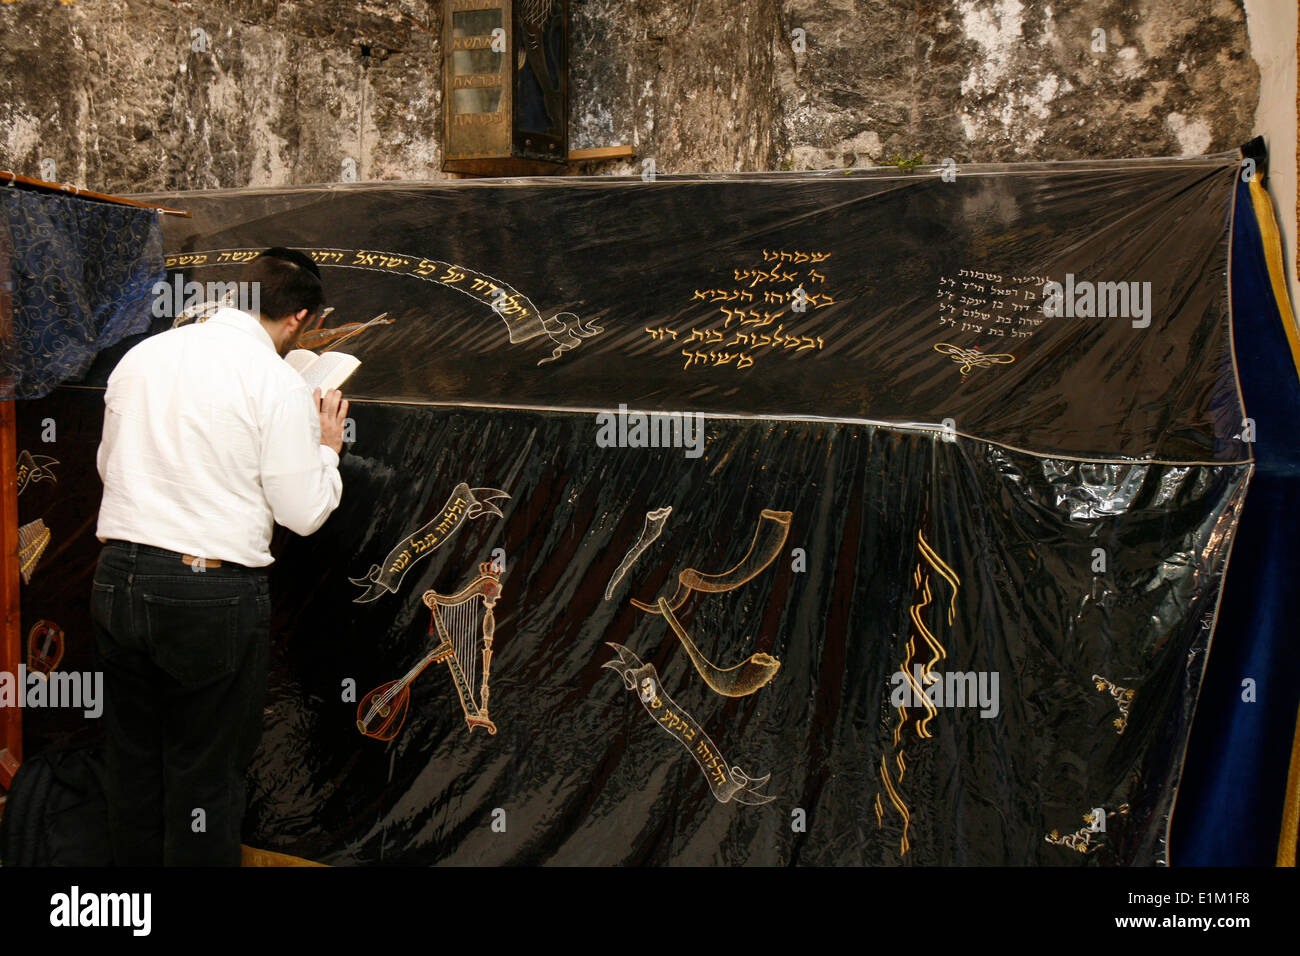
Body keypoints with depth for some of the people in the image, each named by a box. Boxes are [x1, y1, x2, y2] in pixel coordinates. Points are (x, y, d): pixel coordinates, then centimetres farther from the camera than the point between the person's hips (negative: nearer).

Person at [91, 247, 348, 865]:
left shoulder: (141, 356, 8)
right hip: (212, 591, -6)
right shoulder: (278, 382, -10)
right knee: (206, 781, 8)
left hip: (117, 580, 6)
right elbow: (303, 514, -8)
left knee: (131, 766, 19)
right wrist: (327, 446, 9)